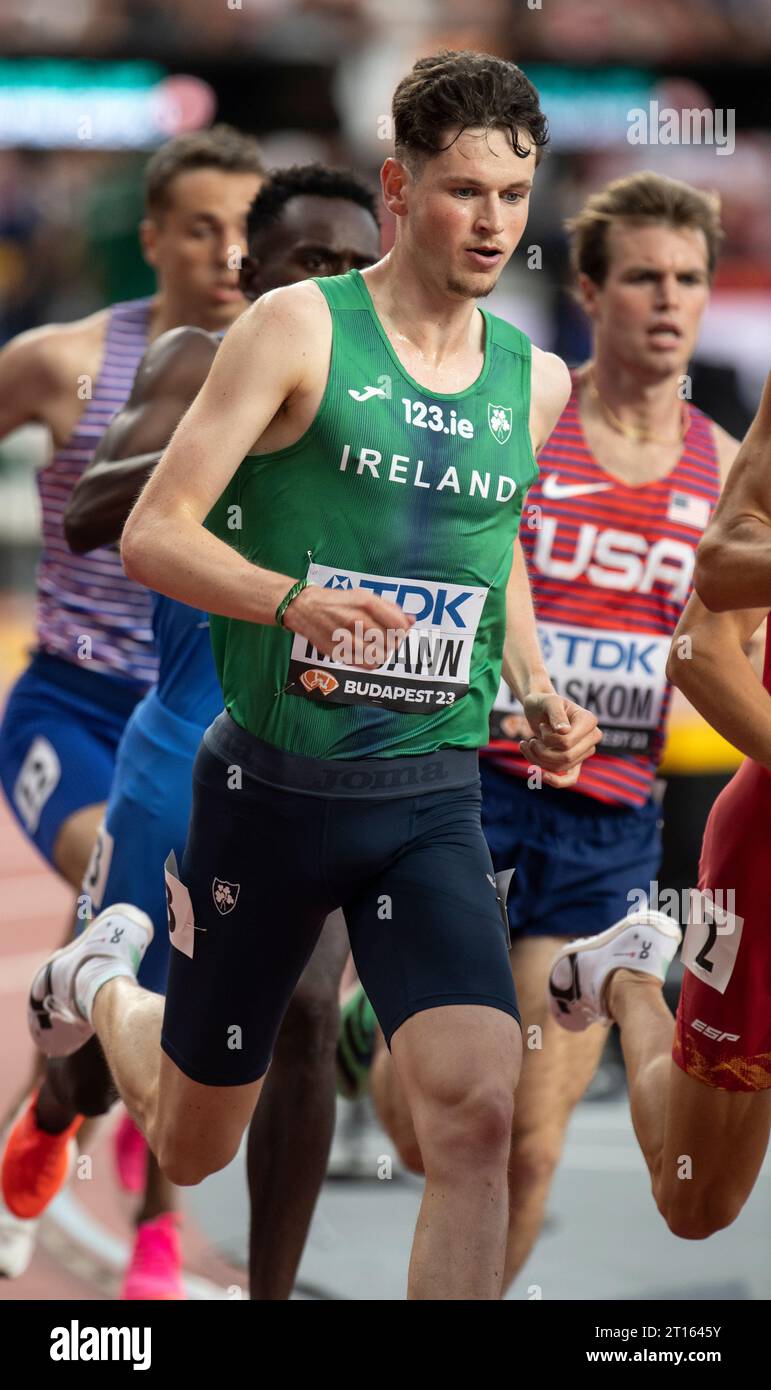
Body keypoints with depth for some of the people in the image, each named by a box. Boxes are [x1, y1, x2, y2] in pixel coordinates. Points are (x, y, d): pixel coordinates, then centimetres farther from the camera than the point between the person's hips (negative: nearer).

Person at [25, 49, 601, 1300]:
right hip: (274, 784, -3)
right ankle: (104, 984, 49)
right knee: (191, 1146, 14)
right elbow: (153, 536, -14)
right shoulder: (300, 329, -9)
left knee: (476, 1113, -19)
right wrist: (293, 600, -32)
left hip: (435, 798, 3)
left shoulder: (534, 380, 7)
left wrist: (538, 697, 9)